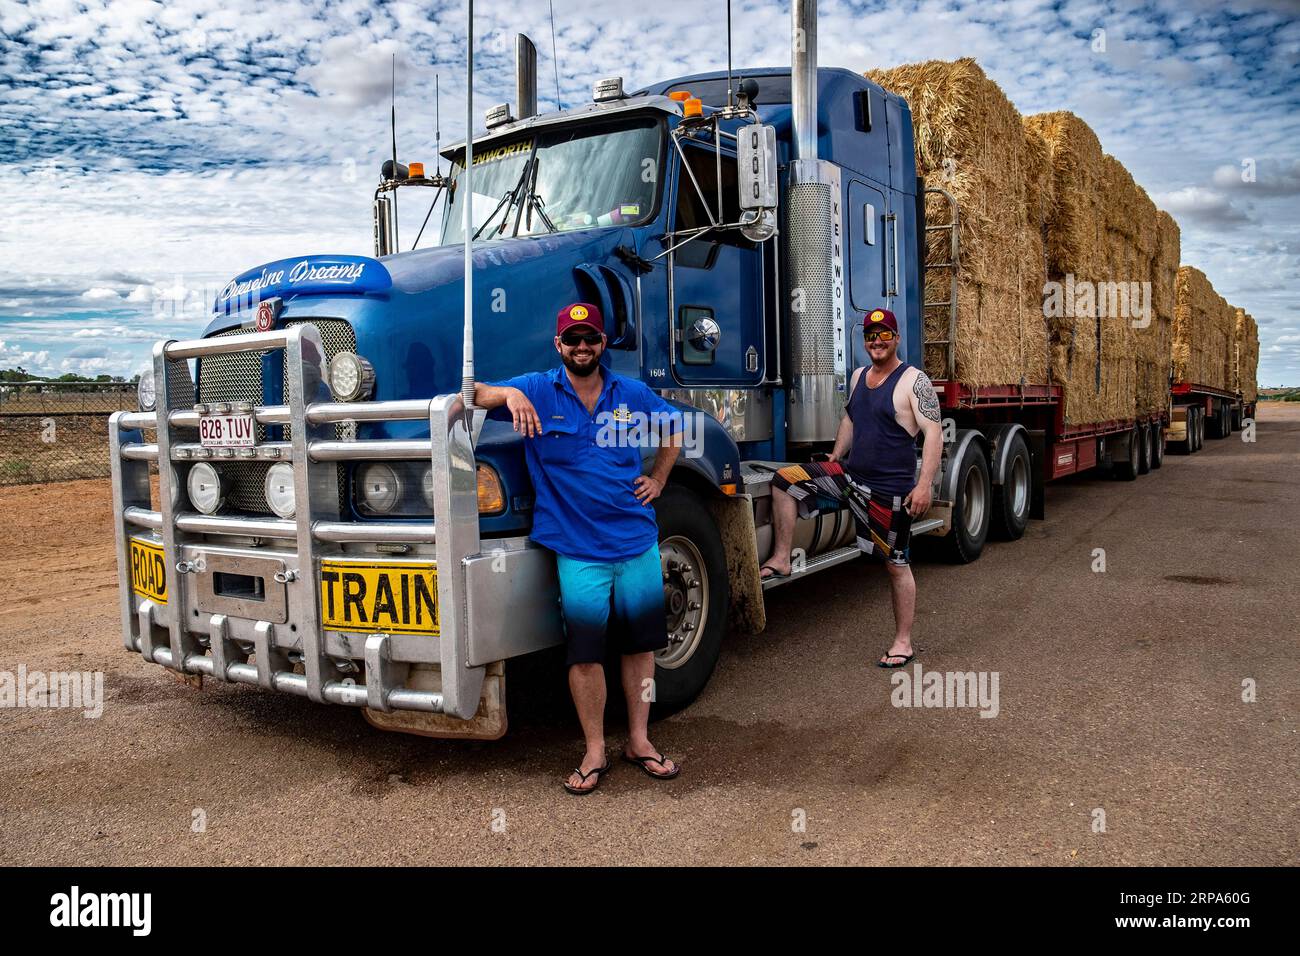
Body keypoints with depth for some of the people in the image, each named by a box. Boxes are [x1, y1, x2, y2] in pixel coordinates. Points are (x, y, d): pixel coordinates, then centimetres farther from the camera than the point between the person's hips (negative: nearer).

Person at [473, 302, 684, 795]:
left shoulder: (632, 394, 6)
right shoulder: (538, 390, -2)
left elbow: (672, 427, 23)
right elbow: (471, 396, -7)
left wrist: (658, 480, 13)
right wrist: (507, 393, -27)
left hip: (637, 541, 3)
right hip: (578, 549, -3)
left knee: (640, 643, 11)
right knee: (585, 653, -1)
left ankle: (639, 741, 26)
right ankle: (594, 753, 16)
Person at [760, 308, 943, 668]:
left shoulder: (914, 381, -11)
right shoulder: (859, 376, 11)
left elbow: (934, 433, -17)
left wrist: (924, 485, -24)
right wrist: (835, 458, 19)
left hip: (890, 489, -7)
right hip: (849, 475, 7)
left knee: (896, 564, 3)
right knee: (784, 481, -7)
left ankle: (903, 643, 15)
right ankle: (781, 560, -1)